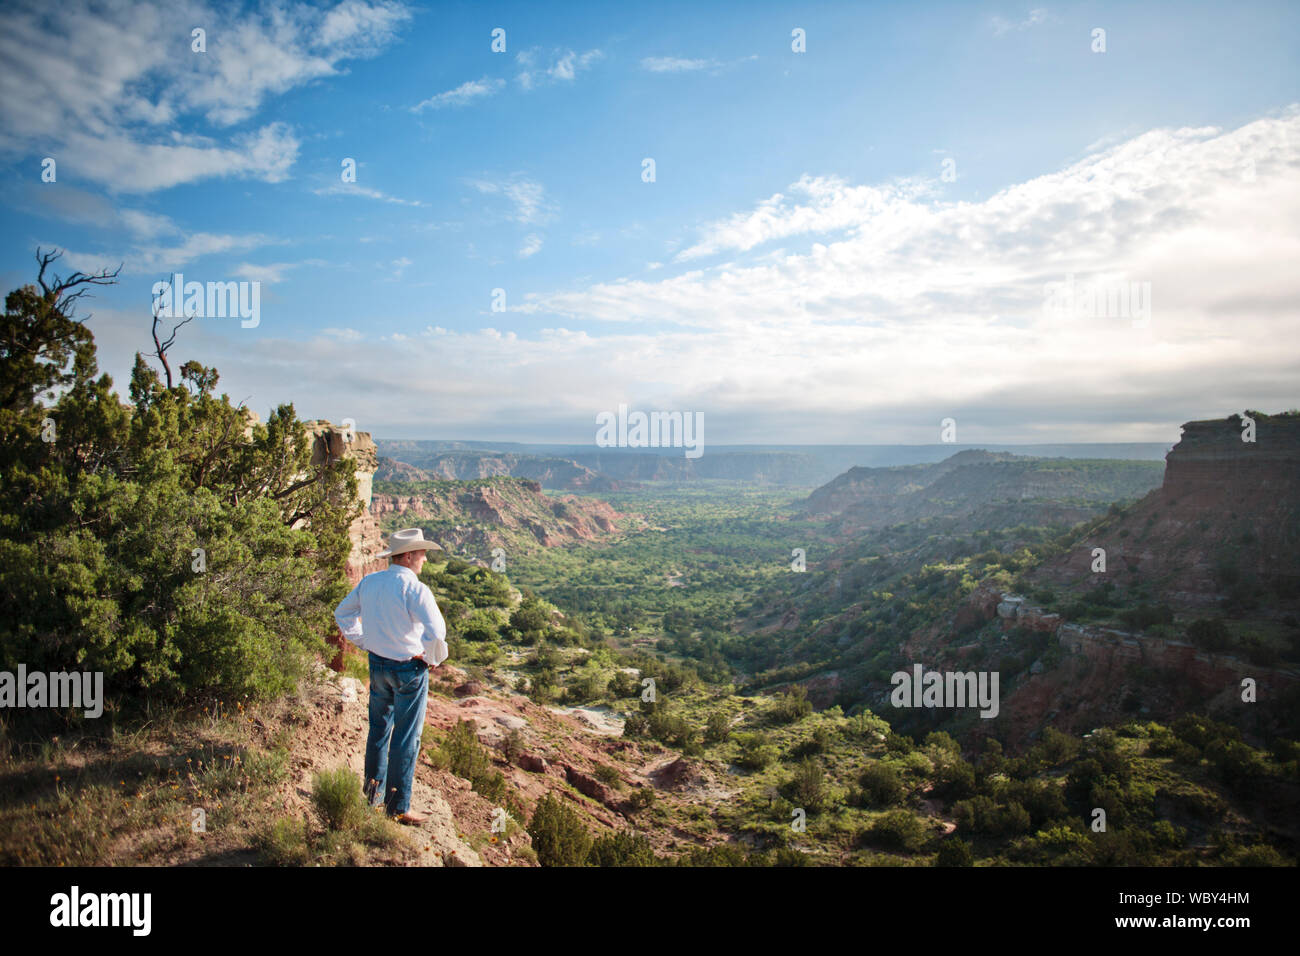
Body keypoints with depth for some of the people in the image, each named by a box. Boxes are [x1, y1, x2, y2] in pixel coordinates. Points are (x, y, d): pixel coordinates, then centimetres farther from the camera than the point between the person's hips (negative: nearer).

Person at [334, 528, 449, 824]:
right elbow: (436, 633, -31)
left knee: (378, 730, 22)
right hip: (409, 669, -7)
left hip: (377, 664, 7)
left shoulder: (369, 582, 2)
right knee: (405, 739, 4)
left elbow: (343, 613, 17)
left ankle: (372, 793, 36)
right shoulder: (415, 589, -22)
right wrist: (434, 658, -12)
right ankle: (398, 807, 13)